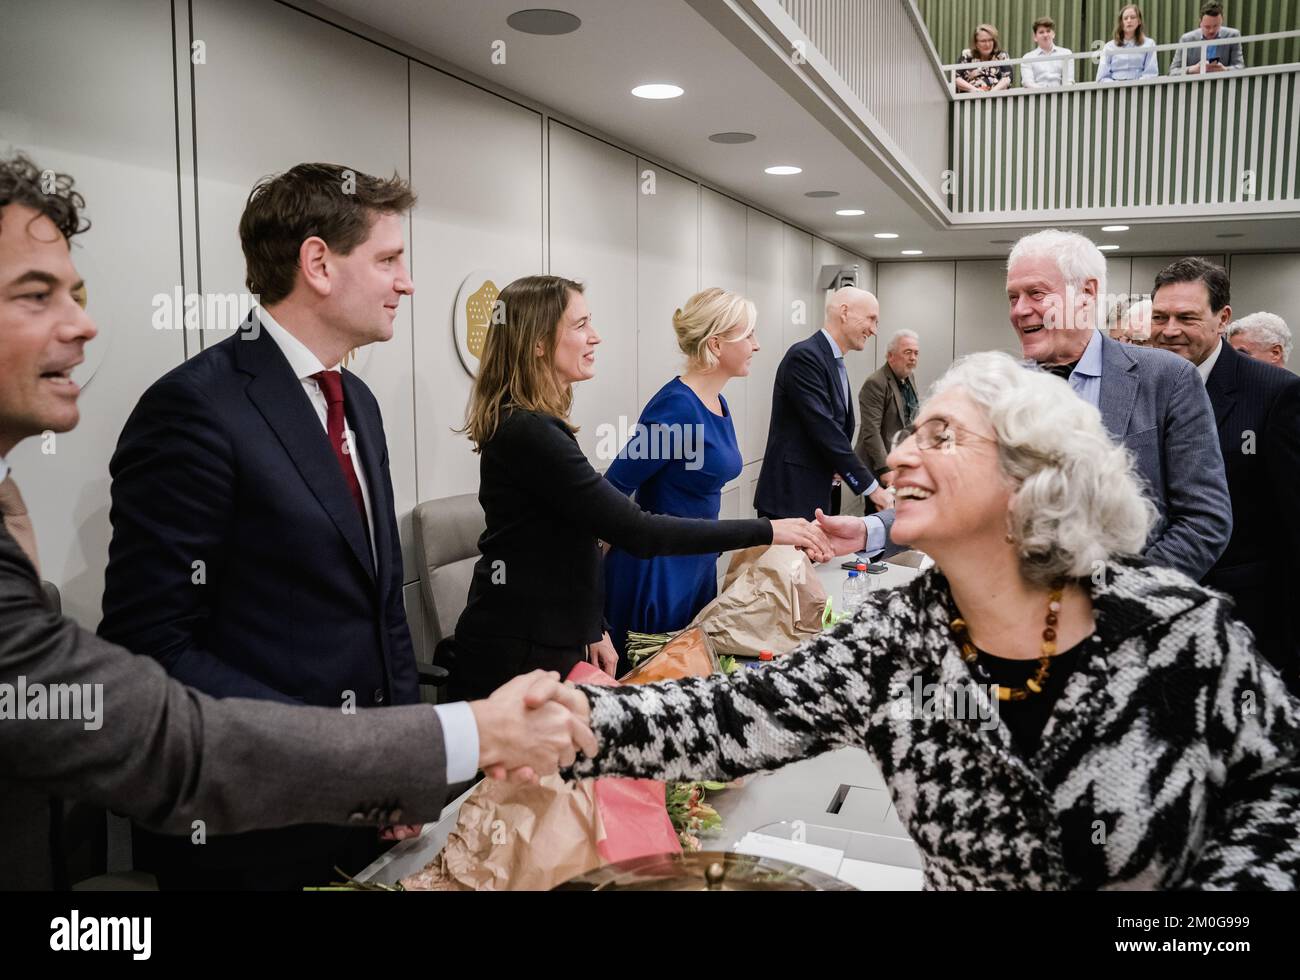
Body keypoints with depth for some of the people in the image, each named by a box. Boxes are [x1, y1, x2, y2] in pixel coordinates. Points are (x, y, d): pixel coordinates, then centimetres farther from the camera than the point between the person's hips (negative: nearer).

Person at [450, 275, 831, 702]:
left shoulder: (530, 427, 11)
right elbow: (636, 531, -26)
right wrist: (766, 531, -22)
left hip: (551, 642, 10)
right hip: (518, 657, -10)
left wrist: (593, 629, 15)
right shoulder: (528, 433, -22)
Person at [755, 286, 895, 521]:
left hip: (815, 496, 9)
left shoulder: (836, 364, 16)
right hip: (789, 499, -9)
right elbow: (823, 429, -21)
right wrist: (871, 487, -18)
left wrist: (840, 467, 0)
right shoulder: (804, 356, -14)